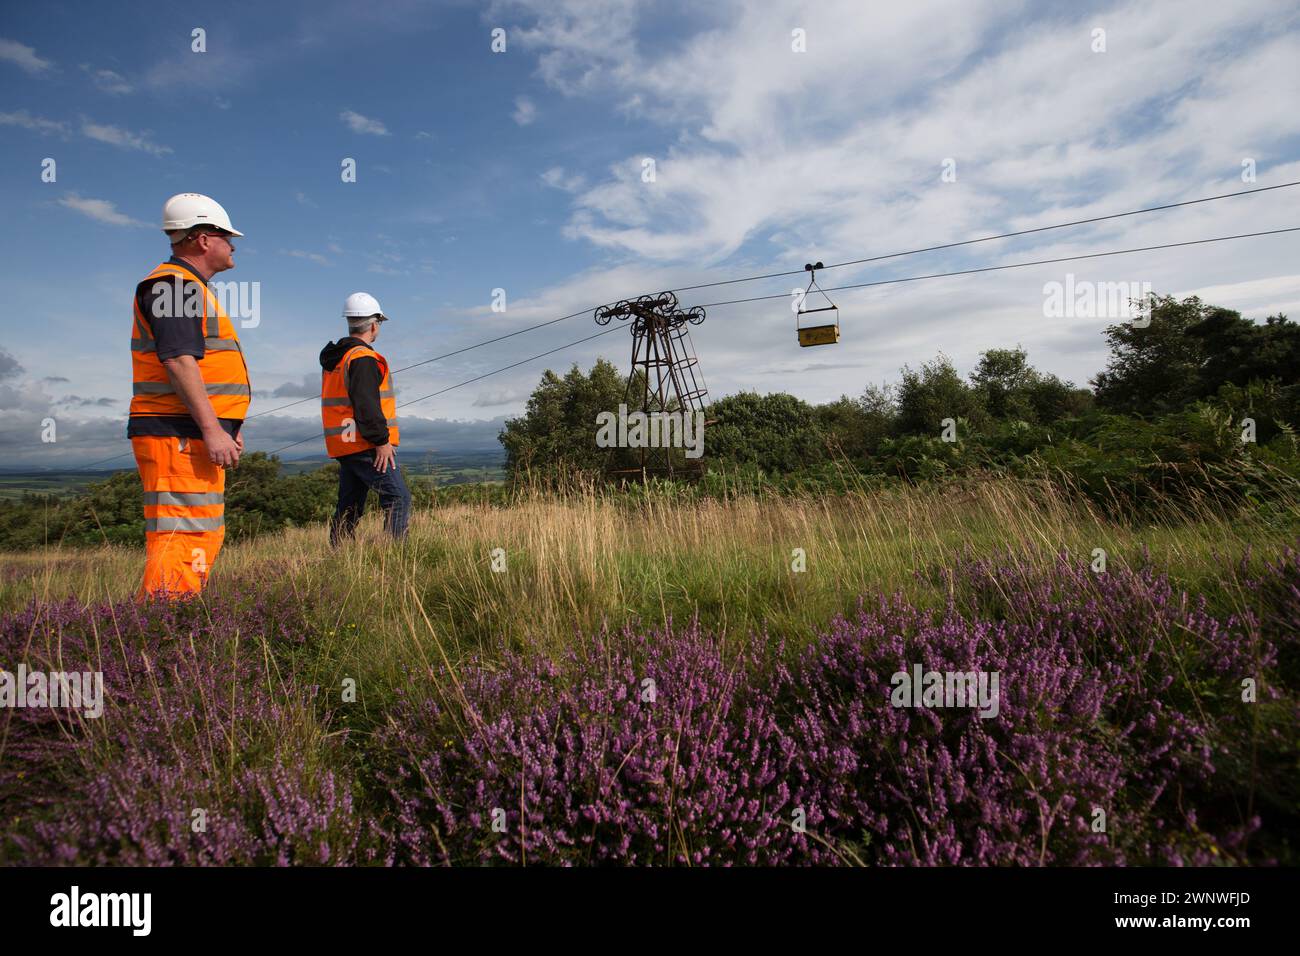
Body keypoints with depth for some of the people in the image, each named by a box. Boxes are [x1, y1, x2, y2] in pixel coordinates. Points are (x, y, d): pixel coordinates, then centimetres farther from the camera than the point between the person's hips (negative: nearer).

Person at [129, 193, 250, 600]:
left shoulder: (188, 287, 24)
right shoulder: (174, 283, -9)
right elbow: (178, 360, -20)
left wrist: (226, 427, 23)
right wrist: (212, 429, -24)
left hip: (195, 435, 11)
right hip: (180, 436, -11)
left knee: (205, 536, 14)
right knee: (183, 537, -14)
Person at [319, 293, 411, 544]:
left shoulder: (333, 360, 19)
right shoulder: (363, 358, -12)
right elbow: (367, 404, -20)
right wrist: (381, 440, -18)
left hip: (343, 446, 10)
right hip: (366, 447, -10)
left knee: (349, 507, 14)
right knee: (398, 499, -12)